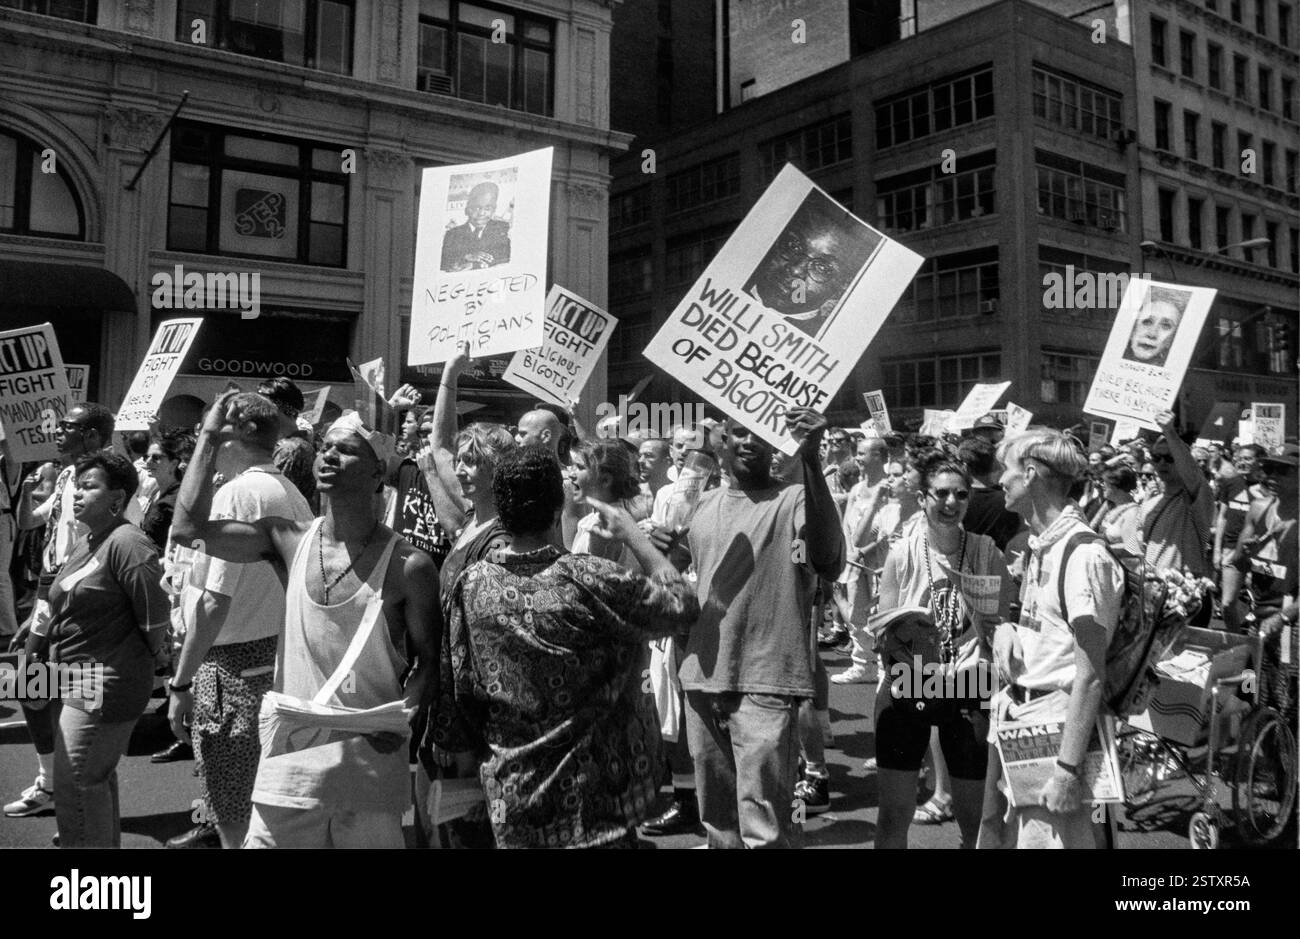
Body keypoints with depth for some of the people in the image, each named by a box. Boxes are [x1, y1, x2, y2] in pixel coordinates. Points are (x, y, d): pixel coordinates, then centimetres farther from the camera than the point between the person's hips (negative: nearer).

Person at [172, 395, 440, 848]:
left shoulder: (409, 566, -9)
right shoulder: (289, 540, 2)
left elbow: (428, 659, -2)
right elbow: (189, 529, -4)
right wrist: (209, 438, -2)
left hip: (371, 764, -2)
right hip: (291, 756, 3)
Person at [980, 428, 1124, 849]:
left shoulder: (1084, 555, -18)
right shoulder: (1039, 545, 9)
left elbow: (1090, 676, -20)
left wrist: (1068, 768, -22)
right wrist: (1007, 632, 0)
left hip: (1057, 725, -8)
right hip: (1019, 716, 8)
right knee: (995, 833, 15)